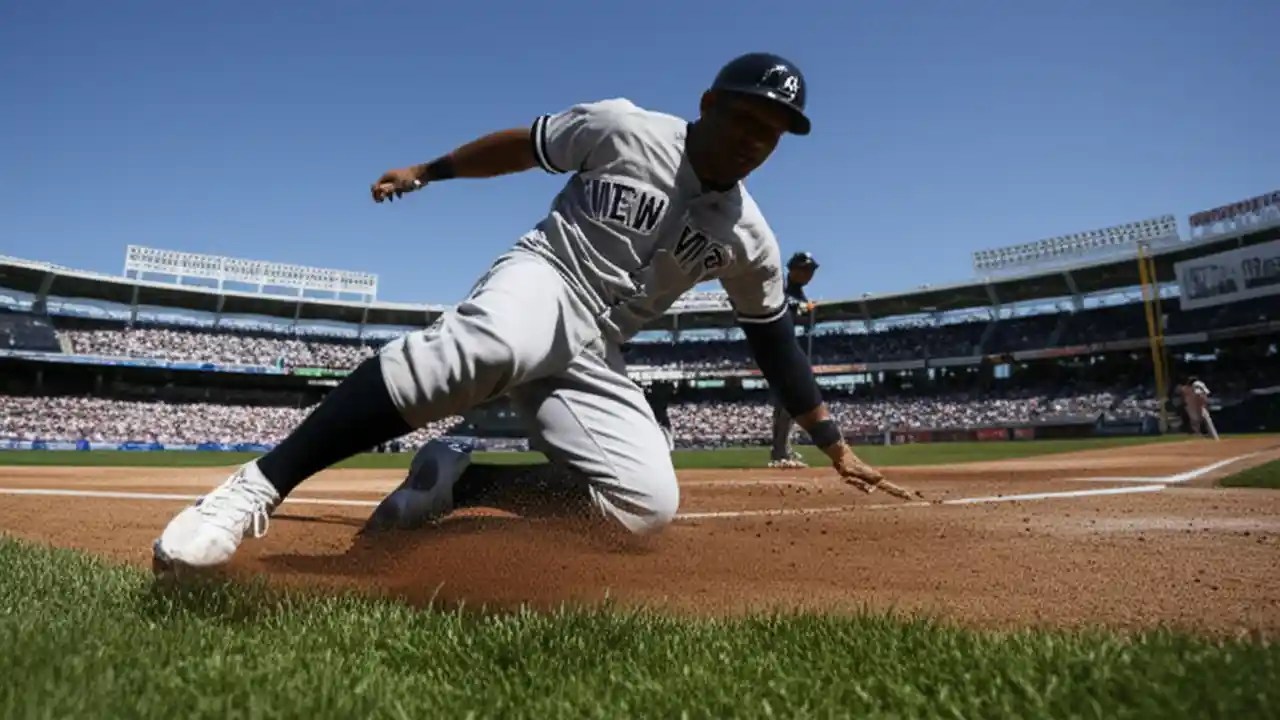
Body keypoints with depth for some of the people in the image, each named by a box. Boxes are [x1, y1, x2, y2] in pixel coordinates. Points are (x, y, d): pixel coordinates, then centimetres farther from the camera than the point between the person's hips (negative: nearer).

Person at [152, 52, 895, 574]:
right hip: (542, 278, -4)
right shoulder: (622, 127, -3)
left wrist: (836, 446, 15)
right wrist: (429, 170, 11)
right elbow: (522, 144, 8)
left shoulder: (749, 240, 7)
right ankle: (259, 485, -33)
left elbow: (777, 343, 13)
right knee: (484, 345, -42)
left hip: (595, 359, 4)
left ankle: (451, 481, -9)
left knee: (646, 504, -19)